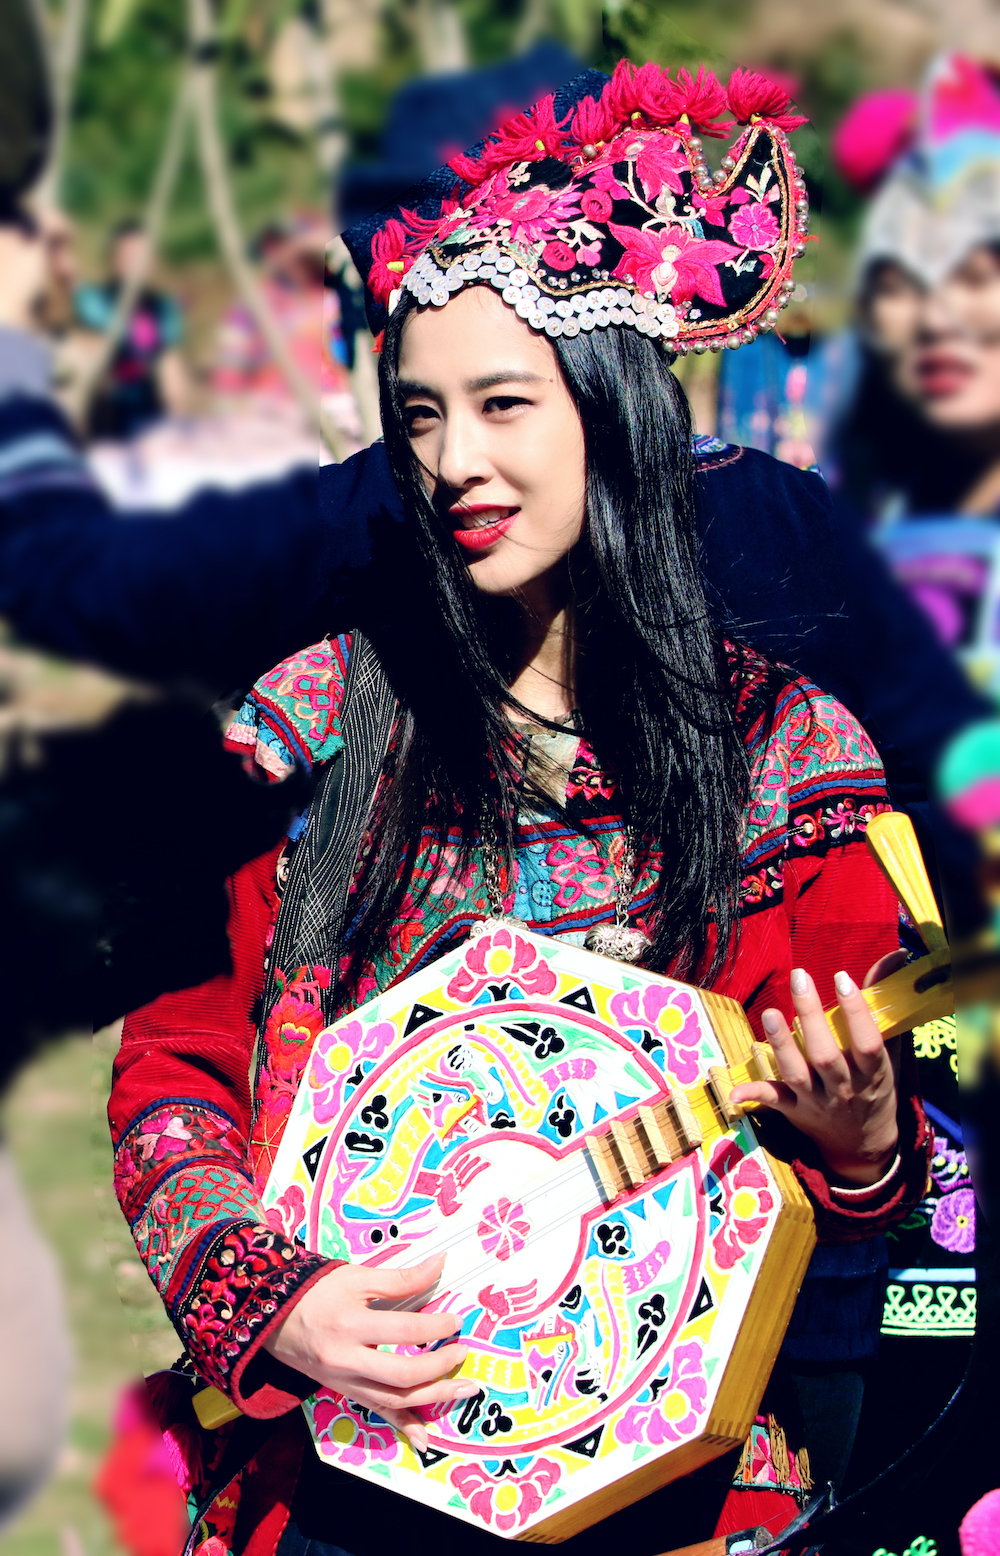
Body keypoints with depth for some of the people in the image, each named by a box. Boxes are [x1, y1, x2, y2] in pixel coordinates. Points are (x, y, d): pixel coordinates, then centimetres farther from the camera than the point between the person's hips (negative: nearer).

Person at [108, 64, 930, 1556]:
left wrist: (861, 1149, -15)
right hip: (338, 1428, 1)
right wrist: (264, 1294, -11)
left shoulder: (780, 757, 3)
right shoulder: (314, 719, 5)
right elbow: (172, 1057, 6)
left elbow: (849, 1126, 8)